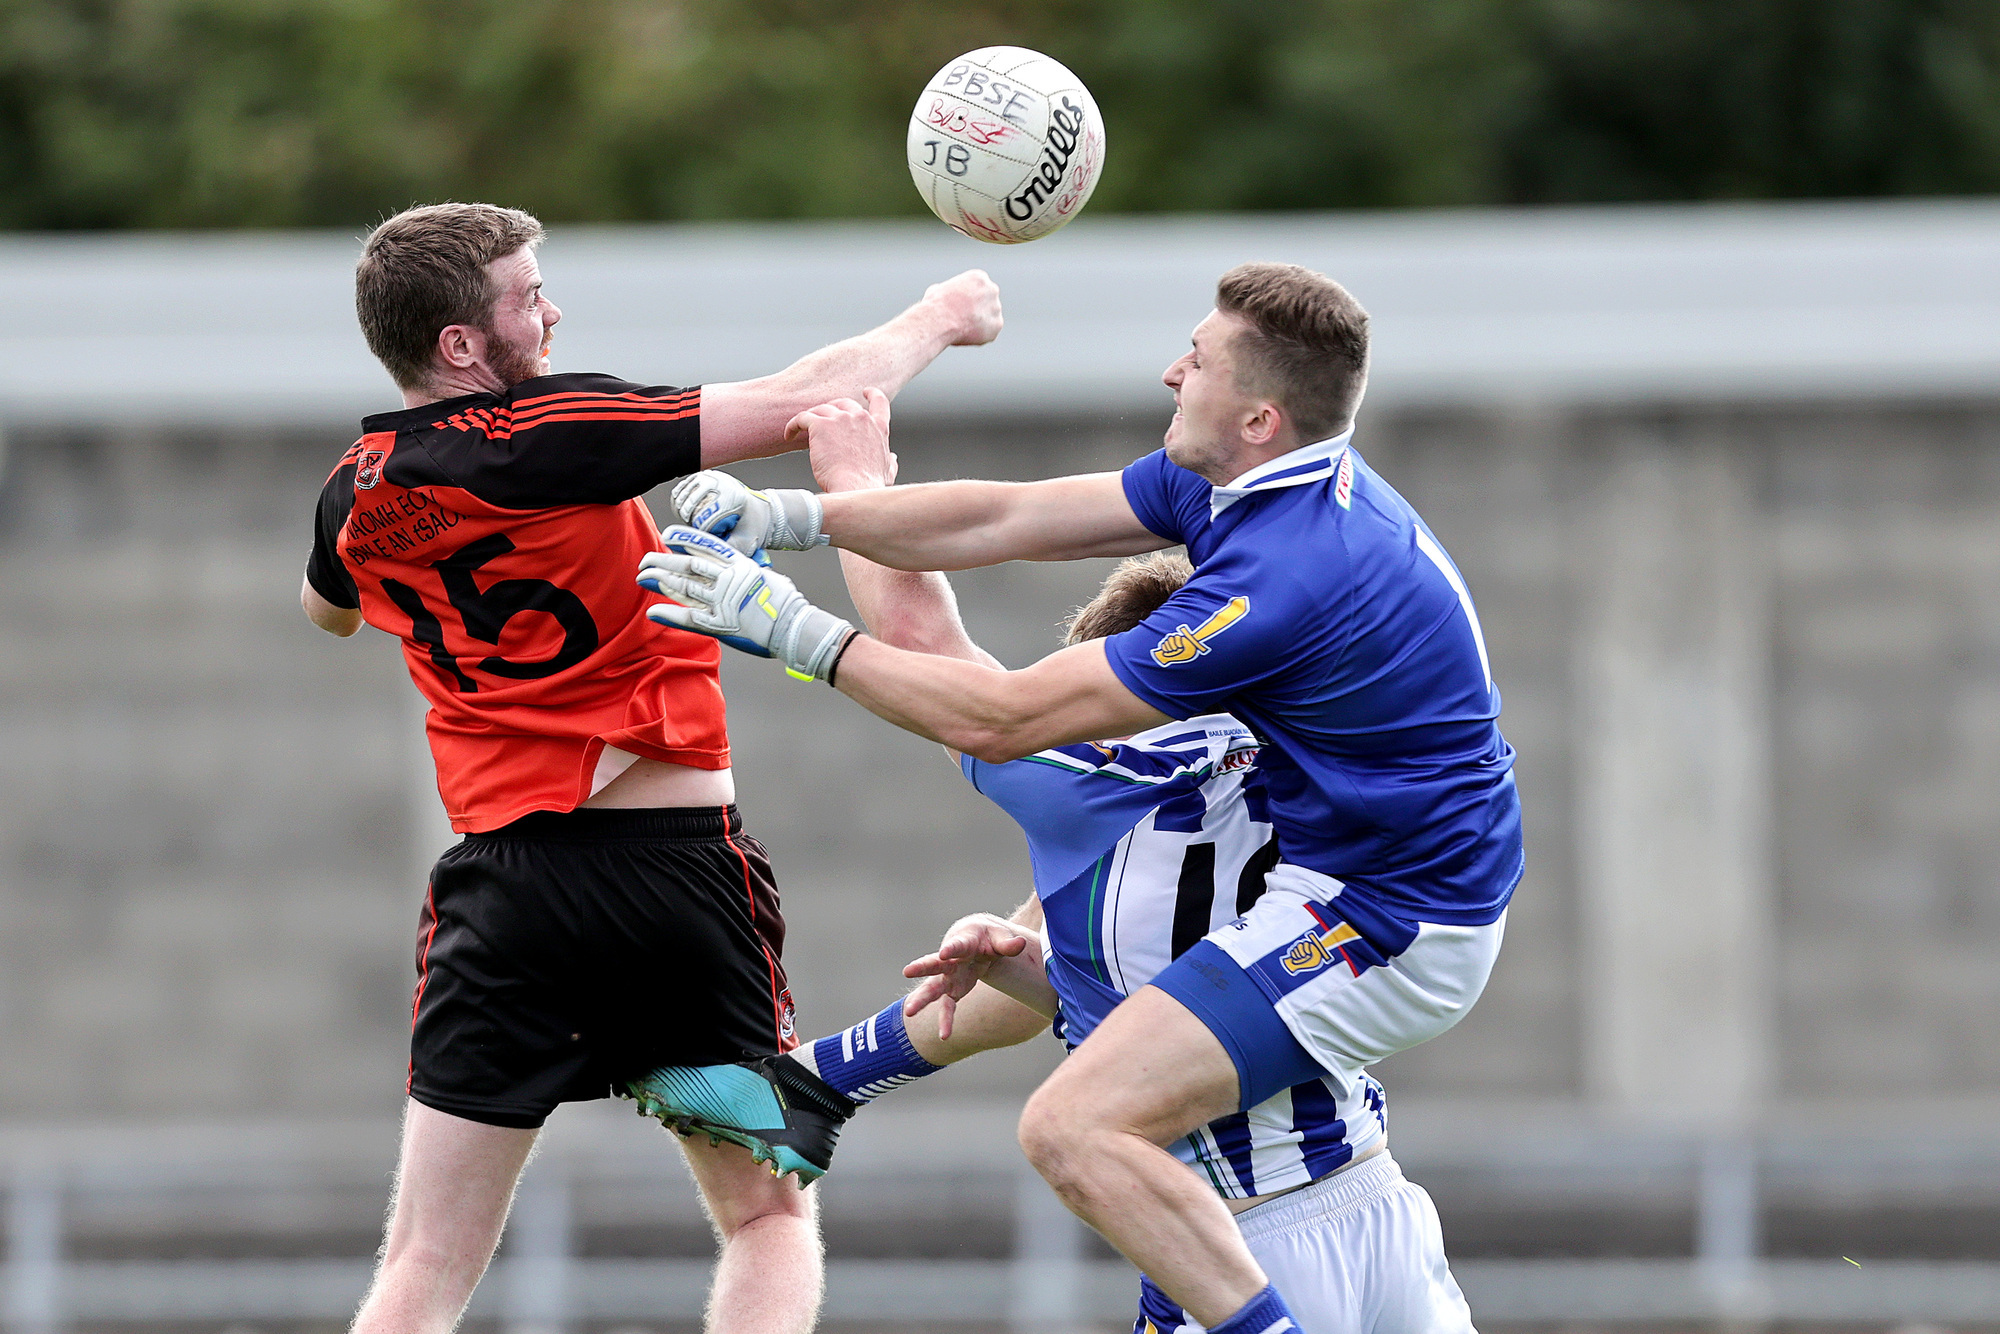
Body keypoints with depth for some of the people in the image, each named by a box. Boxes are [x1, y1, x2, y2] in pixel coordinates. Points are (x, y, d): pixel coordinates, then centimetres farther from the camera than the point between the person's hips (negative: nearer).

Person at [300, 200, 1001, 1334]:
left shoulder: (358, 497, 5)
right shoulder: (550, 433, -12)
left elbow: (329, 607, 31)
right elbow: (803, 403, -11)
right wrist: (938, 319, 6)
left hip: (499, 880, 4)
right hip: (676, 865, -4)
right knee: (772, 1219, 11)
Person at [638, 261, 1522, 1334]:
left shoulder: (1284, 577, -27)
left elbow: (997, 721, -21)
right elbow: (1010, 520, 8)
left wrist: (792, 629, -15)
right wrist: (791, 517, 2)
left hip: (1385, 924, -11)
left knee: (1075, 1131, -21)